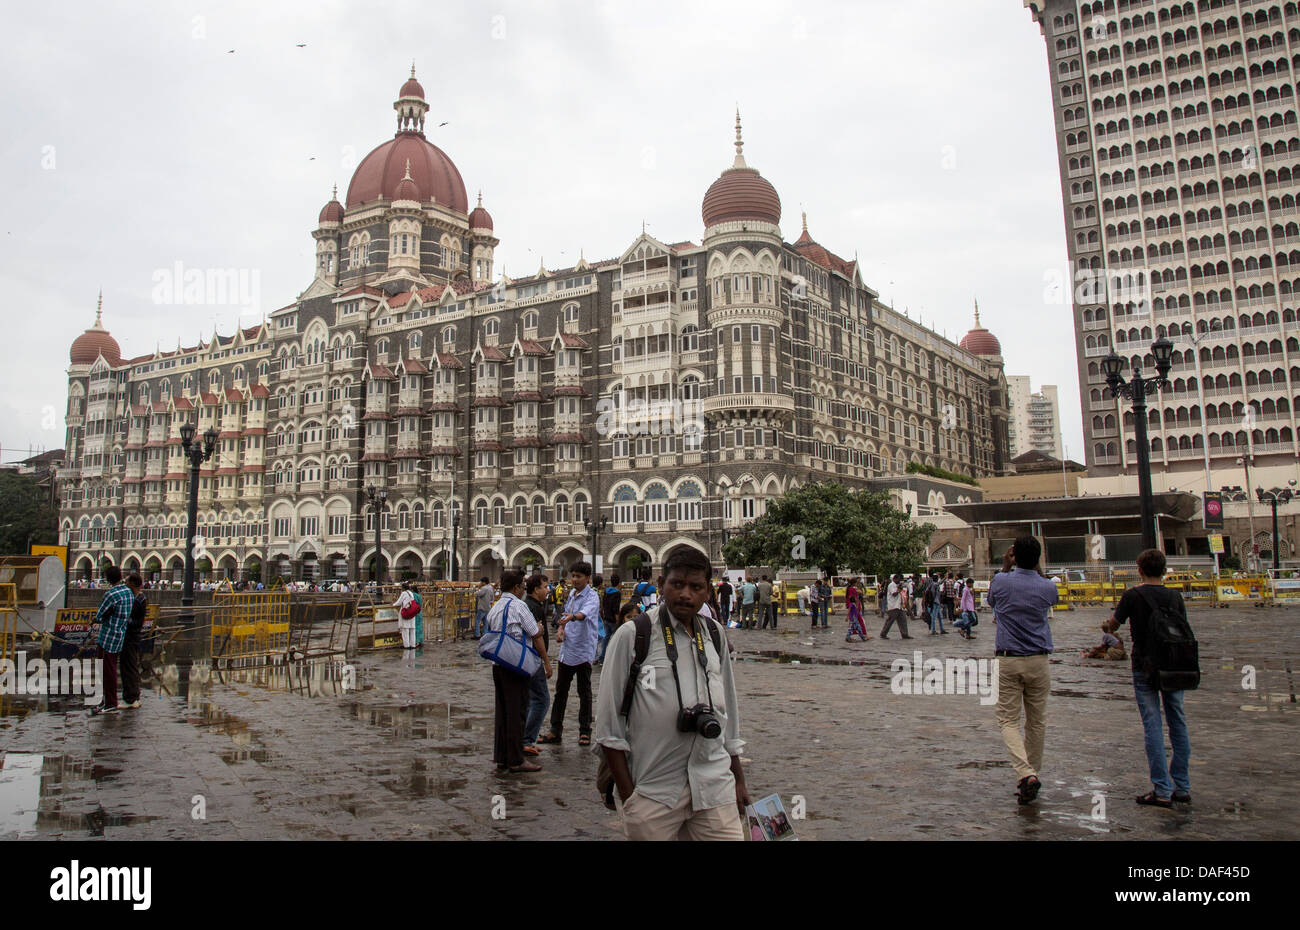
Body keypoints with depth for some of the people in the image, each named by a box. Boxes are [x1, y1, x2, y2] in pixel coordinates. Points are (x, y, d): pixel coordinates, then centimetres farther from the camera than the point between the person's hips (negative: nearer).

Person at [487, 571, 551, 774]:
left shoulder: (494, 608, 14)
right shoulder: (518, 605, -11)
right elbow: (536, 635, -9)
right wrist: (546, 661, -3)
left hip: (497, 664, 8)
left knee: (502, 710, 13)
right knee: (516, 711, -3)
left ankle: (501, 757, 19)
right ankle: (516, 760, 0)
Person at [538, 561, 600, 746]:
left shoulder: (591, 597, -12)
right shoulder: (571, 594, 12)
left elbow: (585, 613, -34)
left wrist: (572, 617, -54)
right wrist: (560, 630, 2)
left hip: (583, 650, -7)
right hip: (567, 648, 7)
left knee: (584, 692, 3)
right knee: (560, 690, 11)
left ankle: (584, 731, 13)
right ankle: (555, 730, 19)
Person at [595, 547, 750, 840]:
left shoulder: (715, 636, 9)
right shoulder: (632, 635, -6)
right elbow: (609, 722, -4)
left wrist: (738, 779, 19)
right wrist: (626, 792, -6)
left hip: (714, 785, 4)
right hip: (652, 791, -3)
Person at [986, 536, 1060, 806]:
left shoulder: (1000, 581, -6)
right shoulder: (1048, 588, -3)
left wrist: (1005, 566, 19)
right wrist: (1036, 568, 18)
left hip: (1008, 661, -1)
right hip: (1038, 662, 2)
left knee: (1009, 720, 1)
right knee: (1037, 721, 13)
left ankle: (1026, 774, -17)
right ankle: (1032, 773, 22)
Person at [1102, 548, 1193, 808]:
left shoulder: (1133, 596, -9)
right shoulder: (1175, 596, 3)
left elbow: (1112, 625, 2)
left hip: (1145, 668, -4)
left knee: (1153, 727, -1)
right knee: (1178, 724, 12)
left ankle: (1162, 791, -1)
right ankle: (1182, 788, 18)